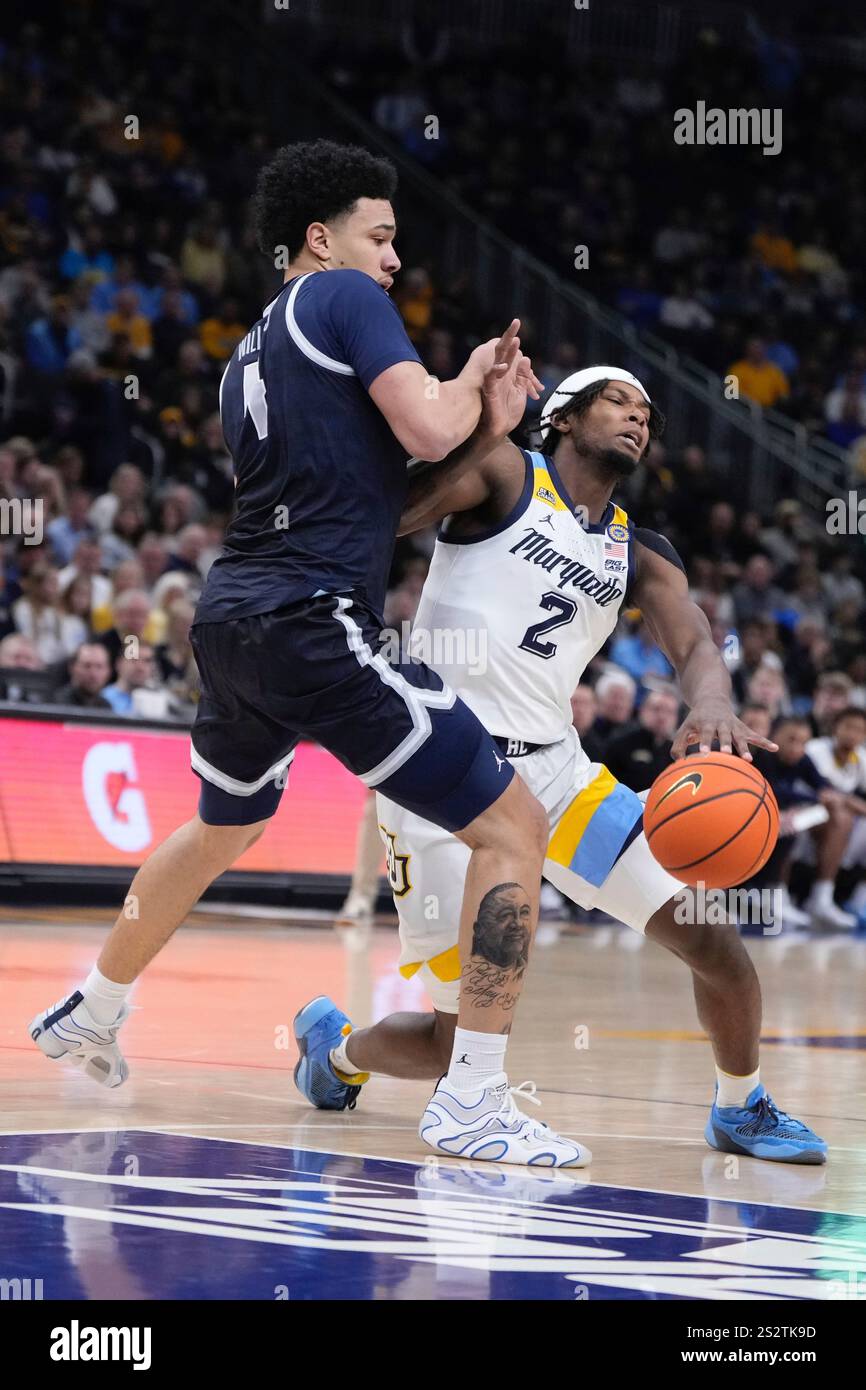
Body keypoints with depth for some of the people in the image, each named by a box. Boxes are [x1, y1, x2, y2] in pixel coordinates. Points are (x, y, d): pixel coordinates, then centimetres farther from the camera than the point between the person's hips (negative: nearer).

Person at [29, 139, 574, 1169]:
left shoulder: (248, 355, 23)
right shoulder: (344, 297, -3)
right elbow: (427, 433, -15)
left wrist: (485, 401, 21)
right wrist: (472, 380, 7)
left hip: (231, 618, 9)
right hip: (312, 622, -9)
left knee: (221, 829, 36)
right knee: (512, 826, -7)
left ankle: (90, 1014, 50)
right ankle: (479, 1103, -13)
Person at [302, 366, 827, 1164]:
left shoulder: (638, 554, 13)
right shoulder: (502, 474, -2)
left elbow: (695, 647, -4)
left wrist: (712, 708, -28)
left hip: (550, 767, 6)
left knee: (708, 930, -5)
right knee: (461, 1040, -8)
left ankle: (741, 1109, 21)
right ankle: (337, 1046, 26)